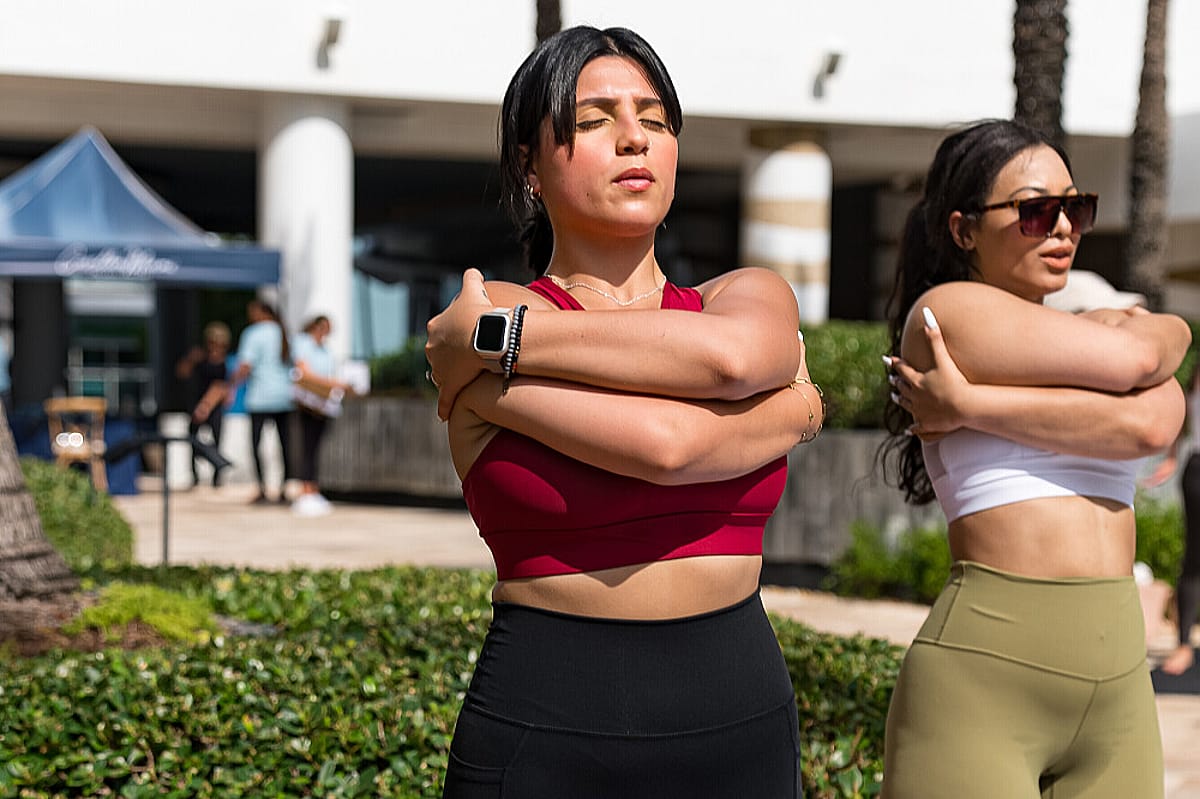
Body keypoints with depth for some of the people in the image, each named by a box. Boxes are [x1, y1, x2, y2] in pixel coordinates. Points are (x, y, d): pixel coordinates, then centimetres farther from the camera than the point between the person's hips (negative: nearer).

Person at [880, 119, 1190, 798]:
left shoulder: (1106, 327, 17)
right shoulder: (948, 309, -1)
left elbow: (1150, 424, -7)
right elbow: (1134, 358, -10)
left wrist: (970, 405, -10)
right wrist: (1163, 330, 12)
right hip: (984, 672, -6)